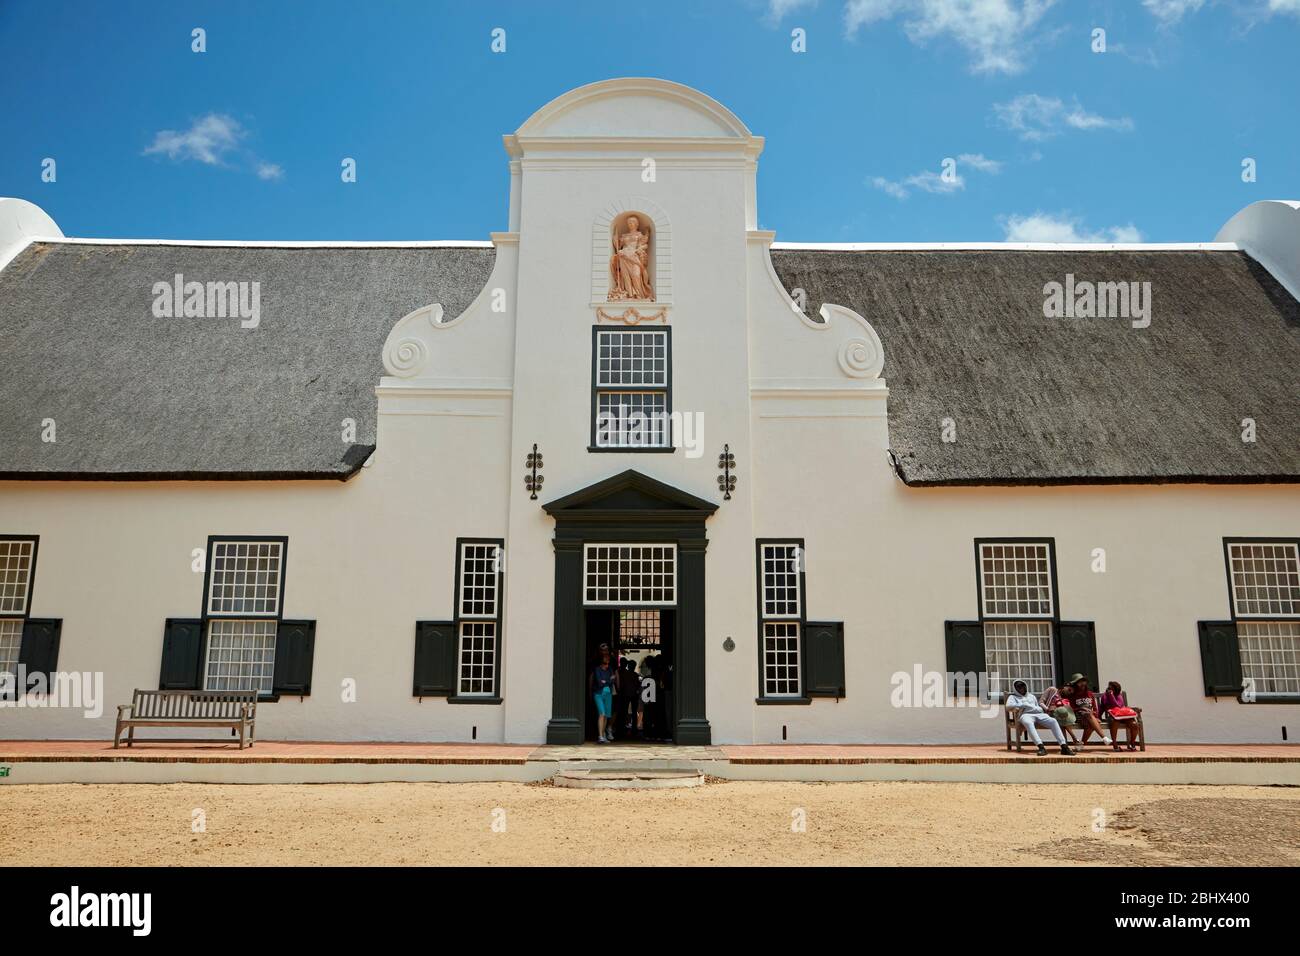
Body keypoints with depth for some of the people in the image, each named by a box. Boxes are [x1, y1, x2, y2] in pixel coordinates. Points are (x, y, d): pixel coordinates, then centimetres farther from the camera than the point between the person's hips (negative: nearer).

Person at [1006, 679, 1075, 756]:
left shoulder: (1031, 696, 35)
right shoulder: (1013, 697, 21)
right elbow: (1008, 706, 0)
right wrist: (1023, 705, -5)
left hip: (1038, 714, 4)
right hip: (1025, 715, -4)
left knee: (1053, 721, -26)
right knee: (1028, 723, -41)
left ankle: (1064, 747, -35)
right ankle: (1041, 747, -53)